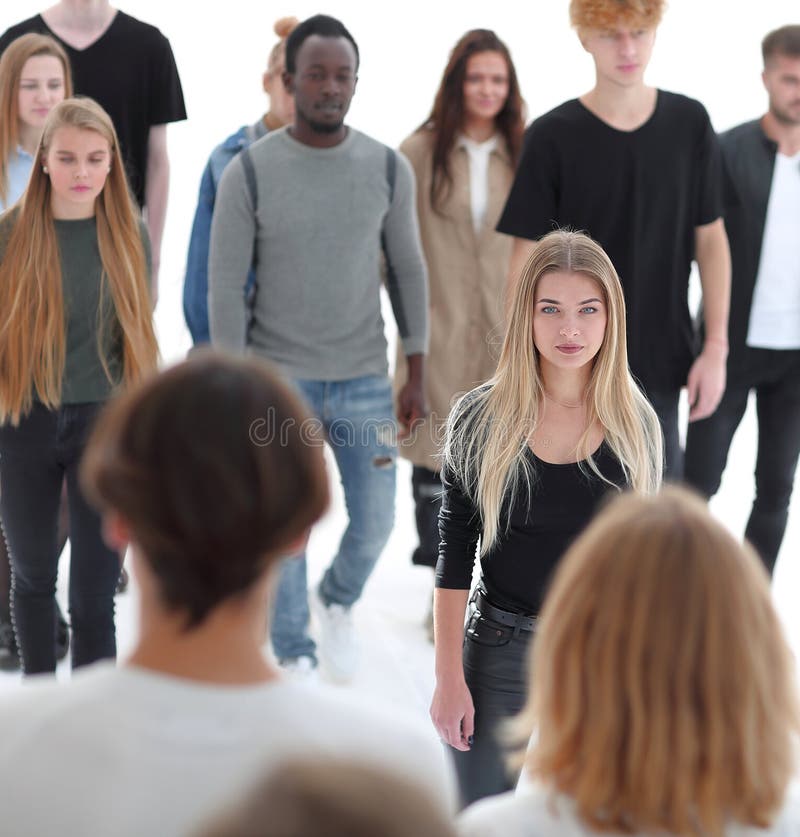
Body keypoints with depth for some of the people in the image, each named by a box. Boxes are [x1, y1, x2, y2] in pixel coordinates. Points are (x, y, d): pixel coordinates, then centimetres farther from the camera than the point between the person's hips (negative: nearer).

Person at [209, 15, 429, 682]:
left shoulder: (389, 169, -2)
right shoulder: (248, 172, -9)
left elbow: (408, 271, 5)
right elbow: (226, 288, -7)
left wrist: (417, 375, 4)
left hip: (365, 379, 2)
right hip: (279, 378, -2)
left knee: (375, 519, 7)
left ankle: (339, 604, 38)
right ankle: (295, 655, 24)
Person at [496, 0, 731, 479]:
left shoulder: (689, 124, 0)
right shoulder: (553, 137, -7)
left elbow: (710, 240, 7)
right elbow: (527, 260, -5)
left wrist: (716, 347, 1)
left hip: (661, 367, 2)